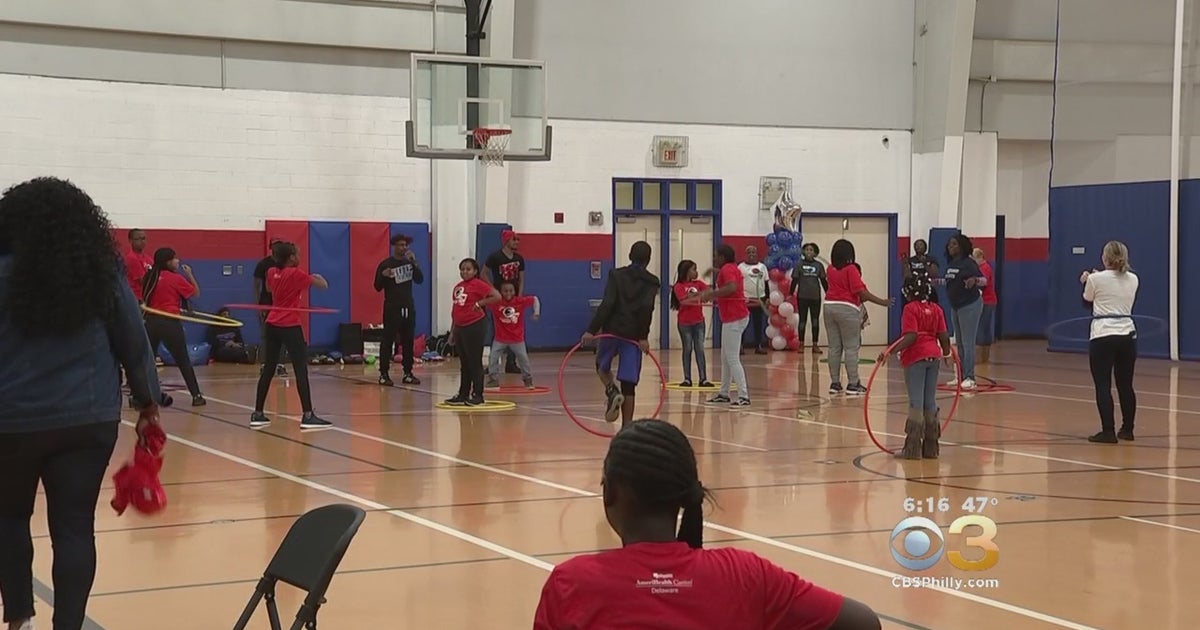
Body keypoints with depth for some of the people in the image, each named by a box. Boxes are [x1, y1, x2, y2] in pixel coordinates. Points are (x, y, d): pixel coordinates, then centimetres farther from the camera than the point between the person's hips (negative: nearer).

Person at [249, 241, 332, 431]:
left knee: (268, 370, 12)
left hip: (272, 325, 7)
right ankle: (308, 416, -12)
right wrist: (318, 277, 9)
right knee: (301, 371, -7)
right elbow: (324, 285, -12)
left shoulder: (272, 272, 9)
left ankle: (257, 415, 14)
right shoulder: (296, 274, -10)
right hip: (290, 326, -7)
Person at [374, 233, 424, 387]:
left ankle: (408, 373, 11)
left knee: (408, 340, 6)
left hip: (408, 306, 5)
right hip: (392, 307, -5)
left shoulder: (409, 262, 10)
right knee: (388, 340, -5)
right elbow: (378, 287, -4)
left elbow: (419, 280, 0)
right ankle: (383, 374, -5)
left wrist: (414, 263, -11)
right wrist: (383, 275, -24)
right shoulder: (385, 264, -4)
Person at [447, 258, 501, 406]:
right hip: (460, 328, 8)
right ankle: (463, 395, 18)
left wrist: (480, 303, -15)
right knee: (464, 364, 13)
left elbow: (497, 296, -19)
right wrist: (452, 331, 17)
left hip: (474, 327, -8)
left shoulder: (478, 284, -9)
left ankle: (477, 395, 3)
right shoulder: (457, 287, 14)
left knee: (475, 363, -3)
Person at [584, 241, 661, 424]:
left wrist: (592, 329, -11)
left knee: (602, 365, 24)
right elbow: (647, 307, -12)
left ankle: (612, 391, -7)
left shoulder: (616, 275, 2)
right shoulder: (652, 282, 3)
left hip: (612, 330, 0)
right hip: (634, 334, 0)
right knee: (629, 383, 3)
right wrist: (643, 336, -11)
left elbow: (607, 304, -9)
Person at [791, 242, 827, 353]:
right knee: (802, 320, 4)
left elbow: (823, 281, 6)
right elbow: (794, 280, 0)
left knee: (815, 320, 4)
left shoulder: (819, 265, 3)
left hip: (815, 297, 1)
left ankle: (815, 345, 8)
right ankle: (801, 344, 10)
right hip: (802, 296, -1)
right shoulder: (799, 265, 0)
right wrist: (791, 294, -5)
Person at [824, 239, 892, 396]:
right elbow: (860, 291, -14)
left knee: (834, 347, 8)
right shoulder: (851, 269, -10)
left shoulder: (830, 269, 8)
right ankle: (853, 384, -2)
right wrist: (882, 302, -10)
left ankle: (835, 383, 10)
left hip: (830, 306, 6)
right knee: (851, 348, -1)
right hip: (847, 308, -6)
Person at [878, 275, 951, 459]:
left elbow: (910, 337, -20)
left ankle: (913, 449, -3)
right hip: (933, 355, 6)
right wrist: (946, 353, 23)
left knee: (916, 402, -5)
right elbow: (943, 336, 6)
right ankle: (931, 447, 17)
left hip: (915, 357, -6)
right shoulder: (936, 309, 9)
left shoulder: (910, 309, -10)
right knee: (930, 402, 12)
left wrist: (891, 352, -24)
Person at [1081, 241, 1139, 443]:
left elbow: (1087, 303, 9)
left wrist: (1085, 282, 27)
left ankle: (1108, 431, -8)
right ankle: (1127, 429, 19)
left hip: (1103, 337, -5)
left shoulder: (1096, 279, -6)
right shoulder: (1133, 279, 7)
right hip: (1128, 335, 5)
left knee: (1103, 386, -2)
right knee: (1125, 385, 13)